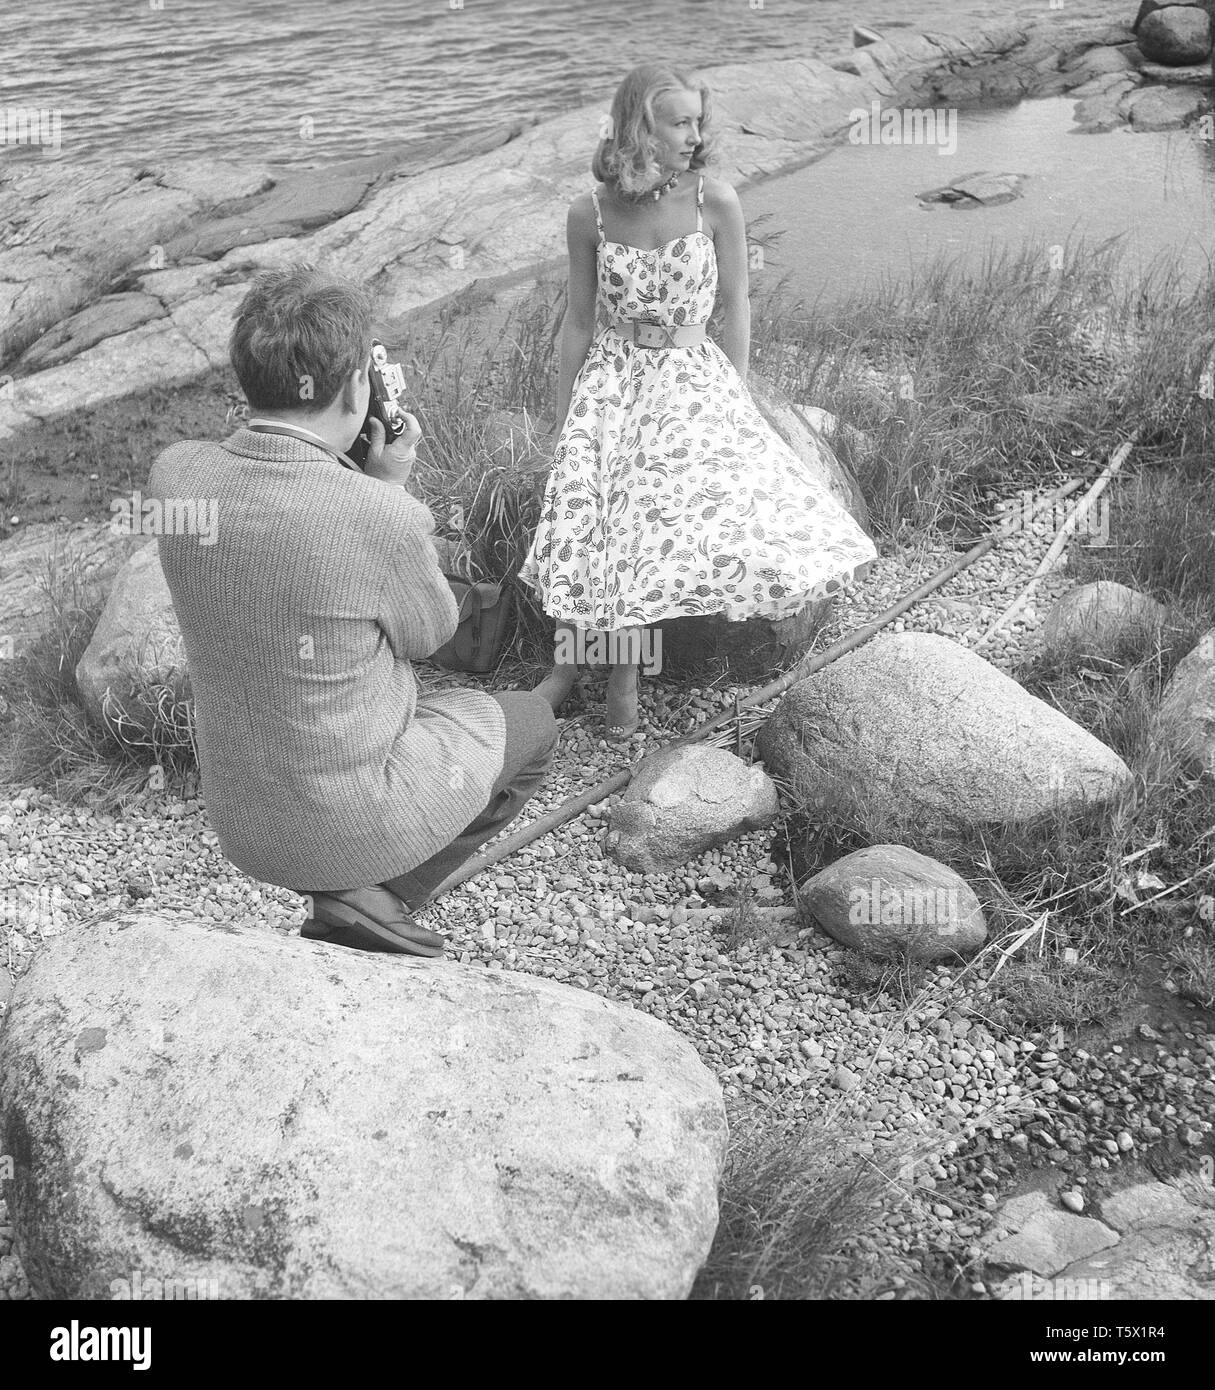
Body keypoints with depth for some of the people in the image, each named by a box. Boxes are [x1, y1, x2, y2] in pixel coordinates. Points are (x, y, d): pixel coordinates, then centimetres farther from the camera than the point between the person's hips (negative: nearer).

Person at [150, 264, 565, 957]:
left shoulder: (175, 473, -13)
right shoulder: (381, 518, -30)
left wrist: (355, 477, 1)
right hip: (356, 819, -6)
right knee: (530, 723, 21)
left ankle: (346, 899, 22)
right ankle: (372, 899, 6)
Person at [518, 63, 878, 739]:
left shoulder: (716, 201, -6)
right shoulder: (590, 213, -2)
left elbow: (734, 305, 2)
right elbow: (579, 318, 6)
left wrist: (738, 398, -1)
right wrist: (564, 418, 7)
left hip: (693, 379, -1)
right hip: (611, 379, 1)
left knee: (649, 526, -21)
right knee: (586, 516, -21)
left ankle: (624, 671, -2)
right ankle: (570, 657, 0)